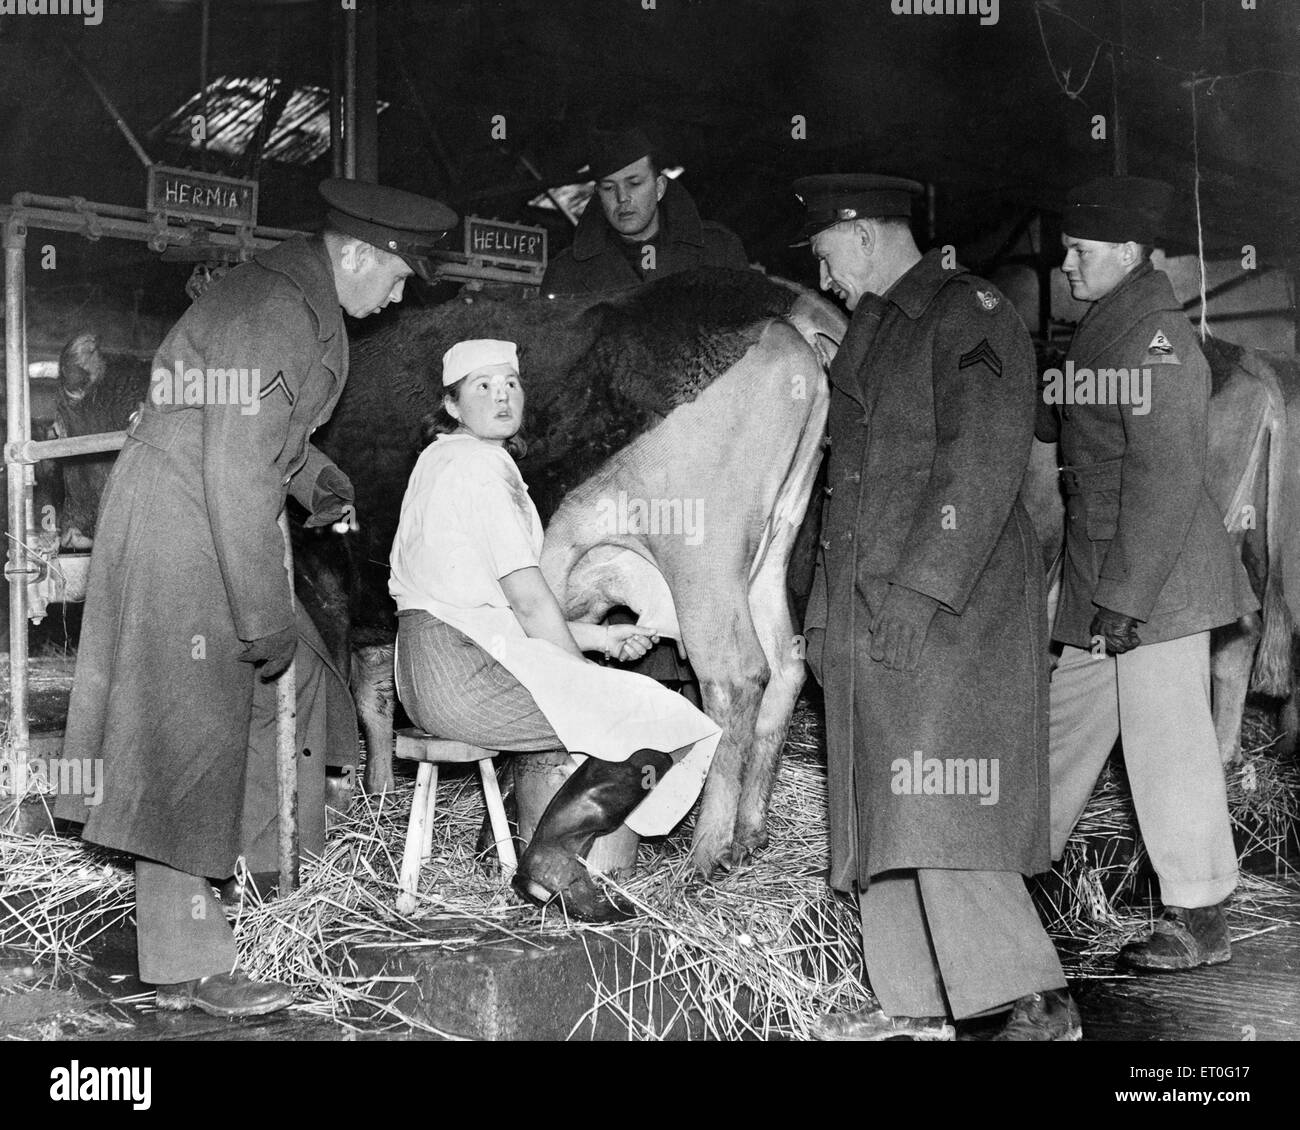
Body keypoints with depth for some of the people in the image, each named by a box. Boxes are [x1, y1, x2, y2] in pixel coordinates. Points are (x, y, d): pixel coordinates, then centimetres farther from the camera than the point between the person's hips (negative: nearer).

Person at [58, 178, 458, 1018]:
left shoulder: (295, 297, 11)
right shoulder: (276, 317, -21)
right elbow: (236, 475, -26)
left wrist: (314, 474, 10)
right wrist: (264, 619, -23)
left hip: (210, 532, 10)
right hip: (181, 545, -10)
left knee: (292, 676, 13)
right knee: (191, 745, -4)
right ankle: (190, 966, 7)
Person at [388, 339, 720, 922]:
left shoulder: (441, 460, 23)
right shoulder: (481, 464, -9)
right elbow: (529, 598, -14)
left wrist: (594, 636, 19)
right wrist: (584, 676, -2)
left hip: (430, 670, 11)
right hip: (465, 670, -11)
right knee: (660, 727, -11)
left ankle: (552, 865, 9)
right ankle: (551, 863, -2)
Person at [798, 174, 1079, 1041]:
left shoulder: (970, 313, -5)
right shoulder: (869, 331, 21)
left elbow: (983, 466, -15)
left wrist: (921, 588, -20)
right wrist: (827, 611, 16)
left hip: (952, 608, -9)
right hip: (868, 611, 9)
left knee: (939, 809, -13)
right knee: (882, 808, 7)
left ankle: (1040, 1002, -4)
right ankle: (915, 1002, 15)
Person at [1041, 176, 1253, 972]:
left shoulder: (1153, 337, -18)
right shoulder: (1109, 323, 12)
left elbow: (1164, 479, -22)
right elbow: (1055, 419, 22)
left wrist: (1125, 596, -22)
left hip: (1154, 575, -10)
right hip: (1101, 573, 10)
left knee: (1168, 741, -2)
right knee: (1072, 716, 18)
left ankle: (1200, 921, 10)